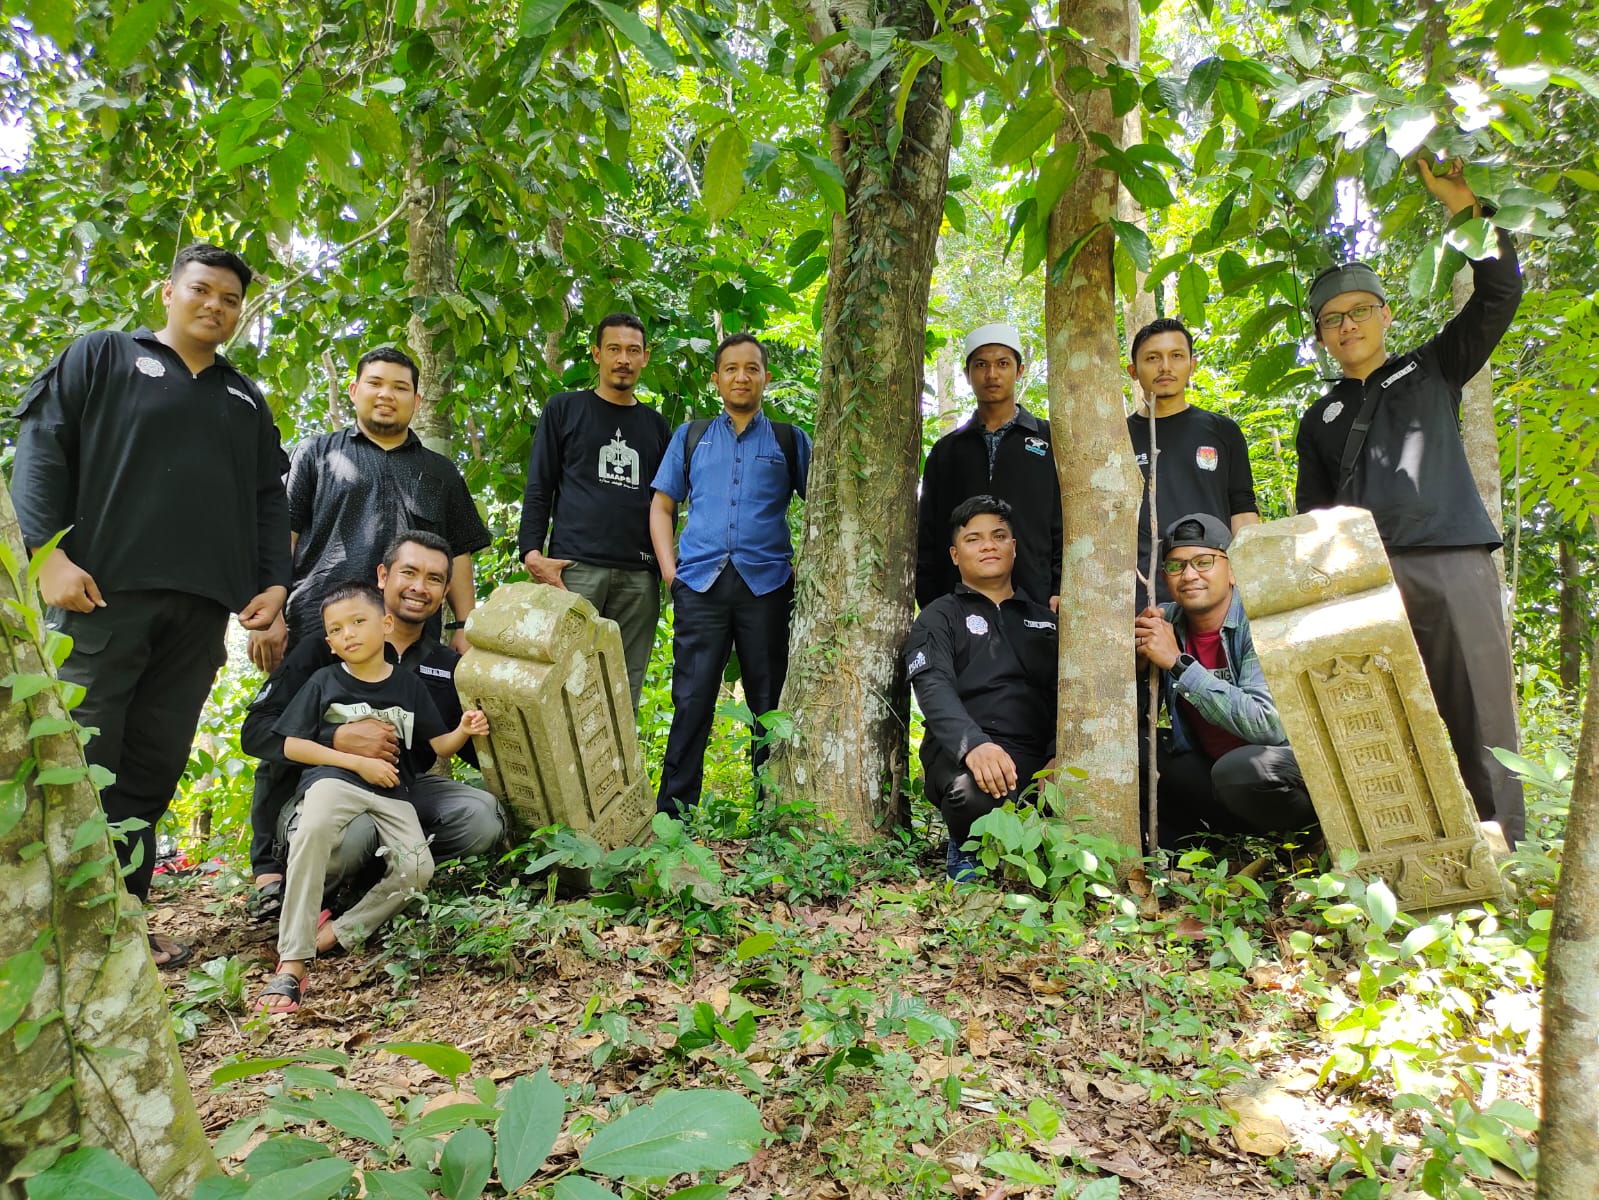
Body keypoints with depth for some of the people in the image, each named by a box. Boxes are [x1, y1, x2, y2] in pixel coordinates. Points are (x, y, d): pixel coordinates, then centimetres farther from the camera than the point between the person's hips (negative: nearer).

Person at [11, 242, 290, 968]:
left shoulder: (245, 399, 23)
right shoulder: (105, 356, 10)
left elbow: (270, 499, 20)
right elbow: (41, 446, 1)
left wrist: (273, 582, 7)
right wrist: (49, 552, -11)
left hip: (203, 609, 4)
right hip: (105, 592, -3)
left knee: (153, 769, 4)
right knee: (82, 758, -4)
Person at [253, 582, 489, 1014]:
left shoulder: (409, 685, 10)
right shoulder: (324, 682, 6)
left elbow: (439, 746, 11)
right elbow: (292, 746, 2)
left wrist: (463, 730, -12)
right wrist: (358, 760, -9)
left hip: (392, 792, 2)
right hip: (335, 779, -2)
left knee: (417, 868, -22)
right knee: (314, 828, -36)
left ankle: (337, 932, -4)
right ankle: (292, 962, -30)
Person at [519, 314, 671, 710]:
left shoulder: (656, 425, 19)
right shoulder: (564, 409, 10)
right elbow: (538, 487, 5)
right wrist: (532, 553, -8)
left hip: (639, 576, 3)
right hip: (576, 568, -3)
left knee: (626, 692, 2)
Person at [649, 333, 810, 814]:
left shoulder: (790, 441, 14)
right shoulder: (690, 436, 17)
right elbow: (662, 506, 15)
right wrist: (669, 568, 2)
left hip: (767, 584, 0)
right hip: (700, 581, 0)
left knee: (770, 700, 3)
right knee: (692, 698, -3)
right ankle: (673, 812, 3)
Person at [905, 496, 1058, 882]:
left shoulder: (1044, 619, 25)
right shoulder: (939, 618, 13)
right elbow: (935, 690, -6)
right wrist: (974, 744, -27)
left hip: (1039, 759, 3)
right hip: (963, 754, -3)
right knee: (973, 793, -39)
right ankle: (969, 851, -1)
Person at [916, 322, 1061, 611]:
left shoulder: (1051, 442, 10)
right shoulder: (945, 451, 16)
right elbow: (927, 536, 14)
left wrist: (1062, 591, -7)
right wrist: (929, 604, 4)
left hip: (1036, 601, -1)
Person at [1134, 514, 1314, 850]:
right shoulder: (1164, 621, -3)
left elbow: (1268, 724, -31)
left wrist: (1178, 662, -29)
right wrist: (1138, 659, -18)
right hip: (1206, 768, 5)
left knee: (1239, 768, -35)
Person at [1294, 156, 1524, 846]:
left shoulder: (1433, 369, 21)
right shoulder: (1320, 418, 24)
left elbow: (1500, 293, 12)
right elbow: (1314, 511, 20)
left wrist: (1463, 205, 3)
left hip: (1452, 561, -1)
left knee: (1478, 706, -7)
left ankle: (1502, 850, -4)